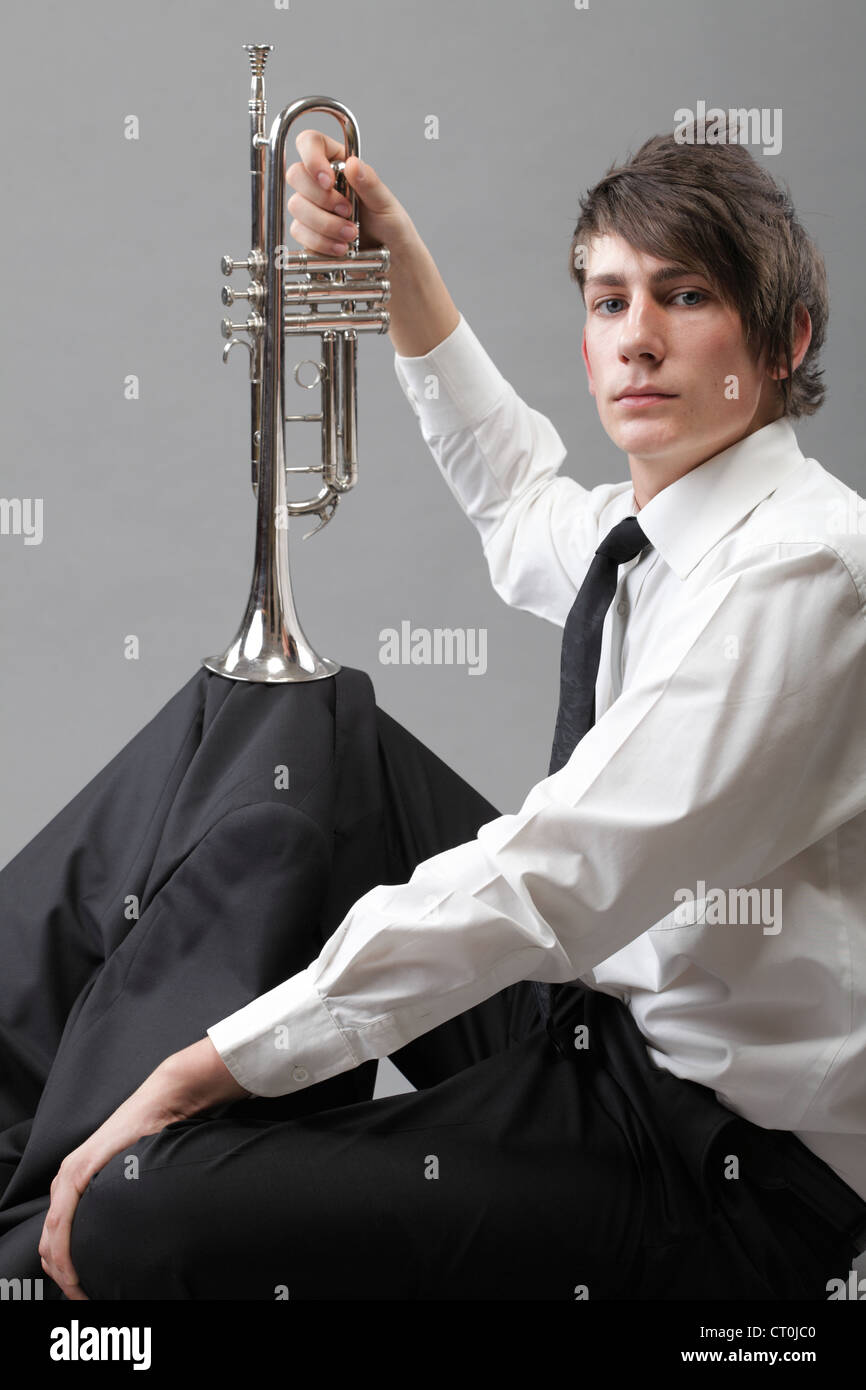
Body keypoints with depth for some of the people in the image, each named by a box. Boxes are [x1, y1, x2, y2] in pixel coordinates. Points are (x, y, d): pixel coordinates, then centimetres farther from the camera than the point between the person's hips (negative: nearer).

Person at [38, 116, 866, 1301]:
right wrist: (402, 261, 22)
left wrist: (198, 1073, -25)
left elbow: (555, 883, -29)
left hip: (725, 1155, -9)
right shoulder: (654, 532, 5)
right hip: (619, 1016, 9)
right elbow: (520, 507, 30)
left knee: (142, 1215, -25)